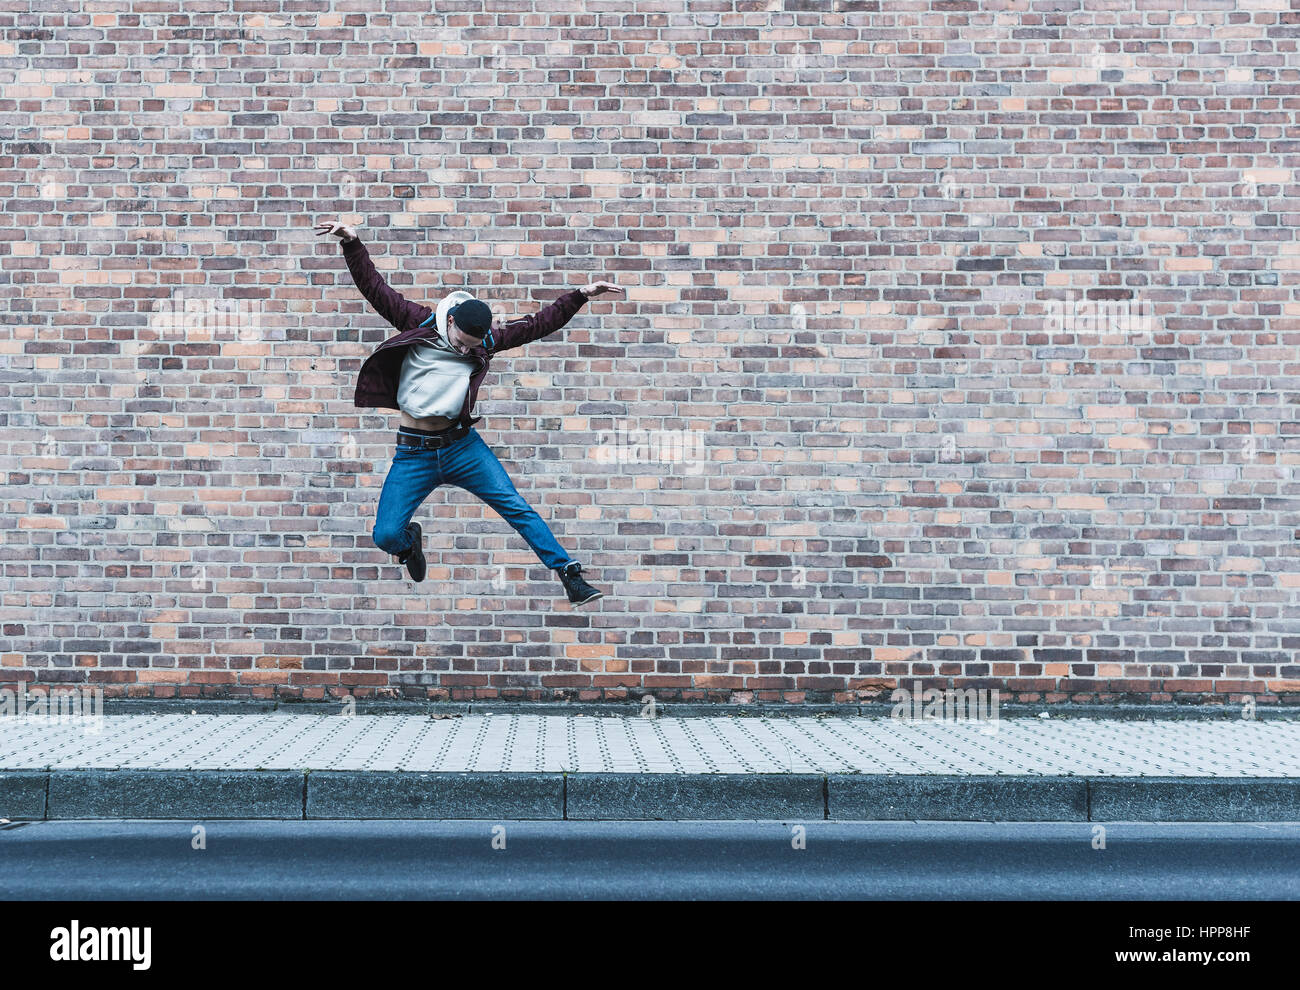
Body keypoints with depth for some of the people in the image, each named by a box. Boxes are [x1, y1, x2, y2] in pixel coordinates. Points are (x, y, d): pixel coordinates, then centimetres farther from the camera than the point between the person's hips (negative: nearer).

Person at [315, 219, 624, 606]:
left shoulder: (487, 339, 2)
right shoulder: (418, 323, -3)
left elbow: (538, 325, 4)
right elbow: (374, 288, -5)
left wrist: (580, 295, -3)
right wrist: (352, 243, -16)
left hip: (463, 446, 1)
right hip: (413, 454, -1)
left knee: (516, 507, -8)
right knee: (385, 536, -5)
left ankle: (570, 576, -2)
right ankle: (410, 540, 32)